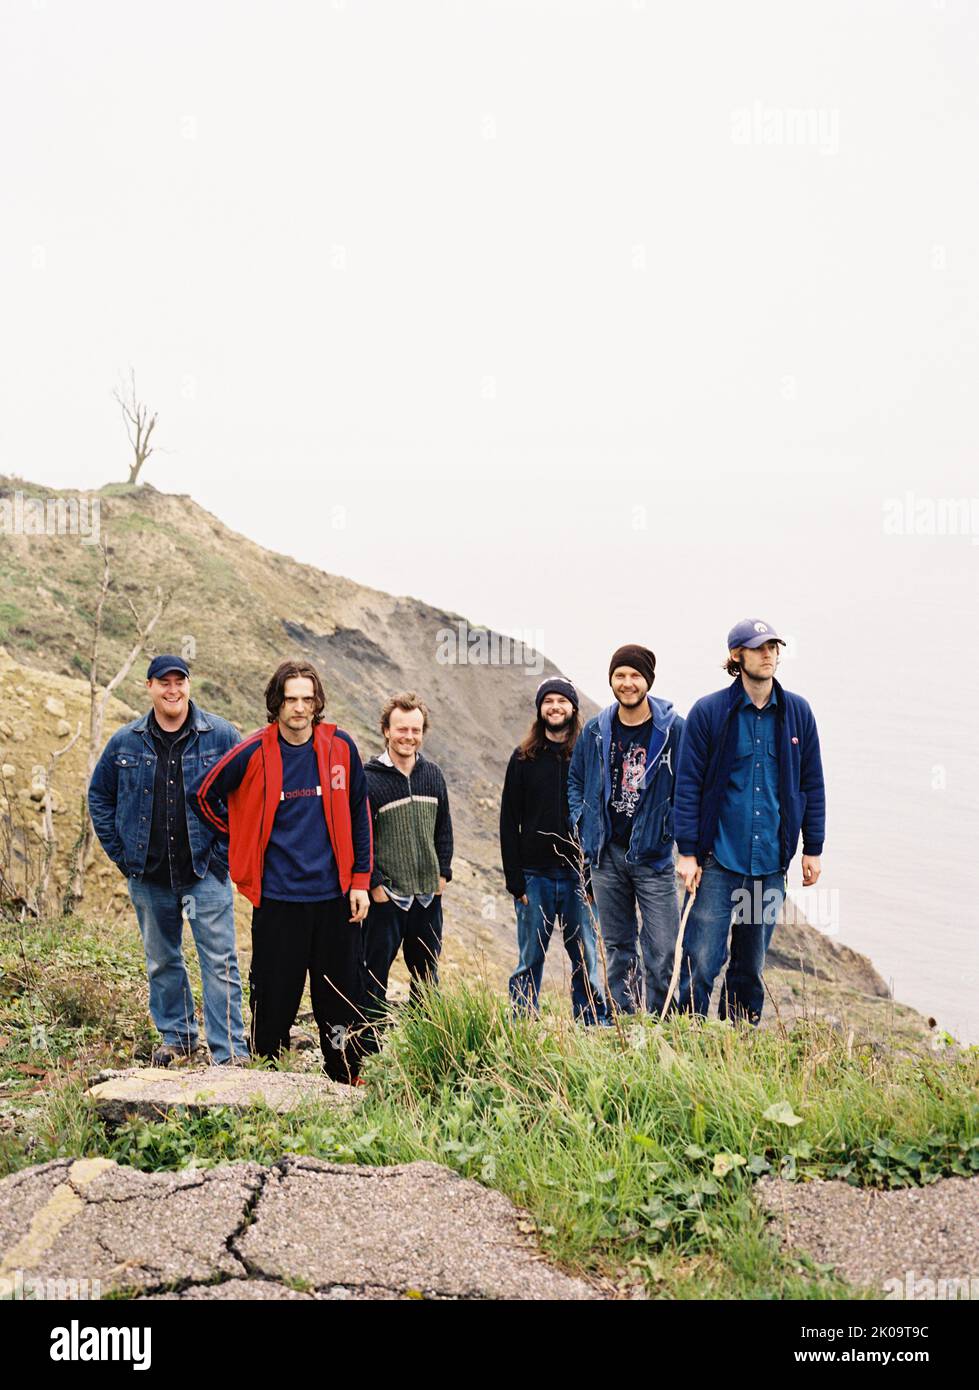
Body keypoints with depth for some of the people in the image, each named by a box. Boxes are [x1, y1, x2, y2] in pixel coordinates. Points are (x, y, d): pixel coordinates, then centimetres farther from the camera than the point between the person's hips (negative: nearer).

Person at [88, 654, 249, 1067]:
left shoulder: (221, 736, -4)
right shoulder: (125, 742, 4)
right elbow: (99, 797, 13)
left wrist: (225, 851, -6)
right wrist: (120, 854, 6)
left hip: (205, 871, -3)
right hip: (149, 877, 3)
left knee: (220, 962, -4)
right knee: (161, 962, 15)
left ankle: (230, 1051, 1)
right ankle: (176, 1036, 31)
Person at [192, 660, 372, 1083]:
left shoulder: (340, 748, 0)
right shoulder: (254, 754, -5)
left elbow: (359, 815, 8)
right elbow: (205, 796, 9)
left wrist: (360, 881, 4)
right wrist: (244, 842, 9)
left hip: (334, 894, 2)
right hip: (277, 898, -1)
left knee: (342, 1000, 7)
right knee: (274, 1000, 5)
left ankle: (346, 1084, 20)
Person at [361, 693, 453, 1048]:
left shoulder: (433, 774, 6)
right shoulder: (369, 778, -10)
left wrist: (443, 873, 7)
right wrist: (374, 884, -13)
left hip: (429, 893, 5)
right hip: (386, 896, -5)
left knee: (427, 972, 15)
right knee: (376, 972, 1)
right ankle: (369, 1044, 10)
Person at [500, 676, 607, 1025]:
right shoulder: (523, 758, 6)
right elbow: (509, 823, 4)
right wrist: (515, 881, -4)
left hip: (578, 875, 0)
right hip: (535, 875, 0)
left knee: (586, 960, 4)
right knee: (529, 962, 5)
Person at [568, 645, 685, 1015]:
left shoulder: (673, 729, -6)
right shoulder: (595, 731, 4)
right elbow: (575, 780, 17)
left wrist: (672, 829, -8)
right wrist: (583, 824, 6)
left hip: (653, 853, -3)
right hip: (607, 854, 3)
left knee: (662, 950, -7)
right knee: (617, 947, 11)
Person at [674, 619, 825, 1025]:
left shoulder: (797, 713, 6)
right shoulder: (708, 712, -4)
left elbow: (812, 784, 11)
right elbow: (688, 783, -3)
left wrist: (813, 849, 9)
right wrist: (687, 852, -8)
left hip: (771, 862, 3)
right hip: (717, 858, -3)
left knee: (751, 965, 12)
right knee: (701, 961, -8)